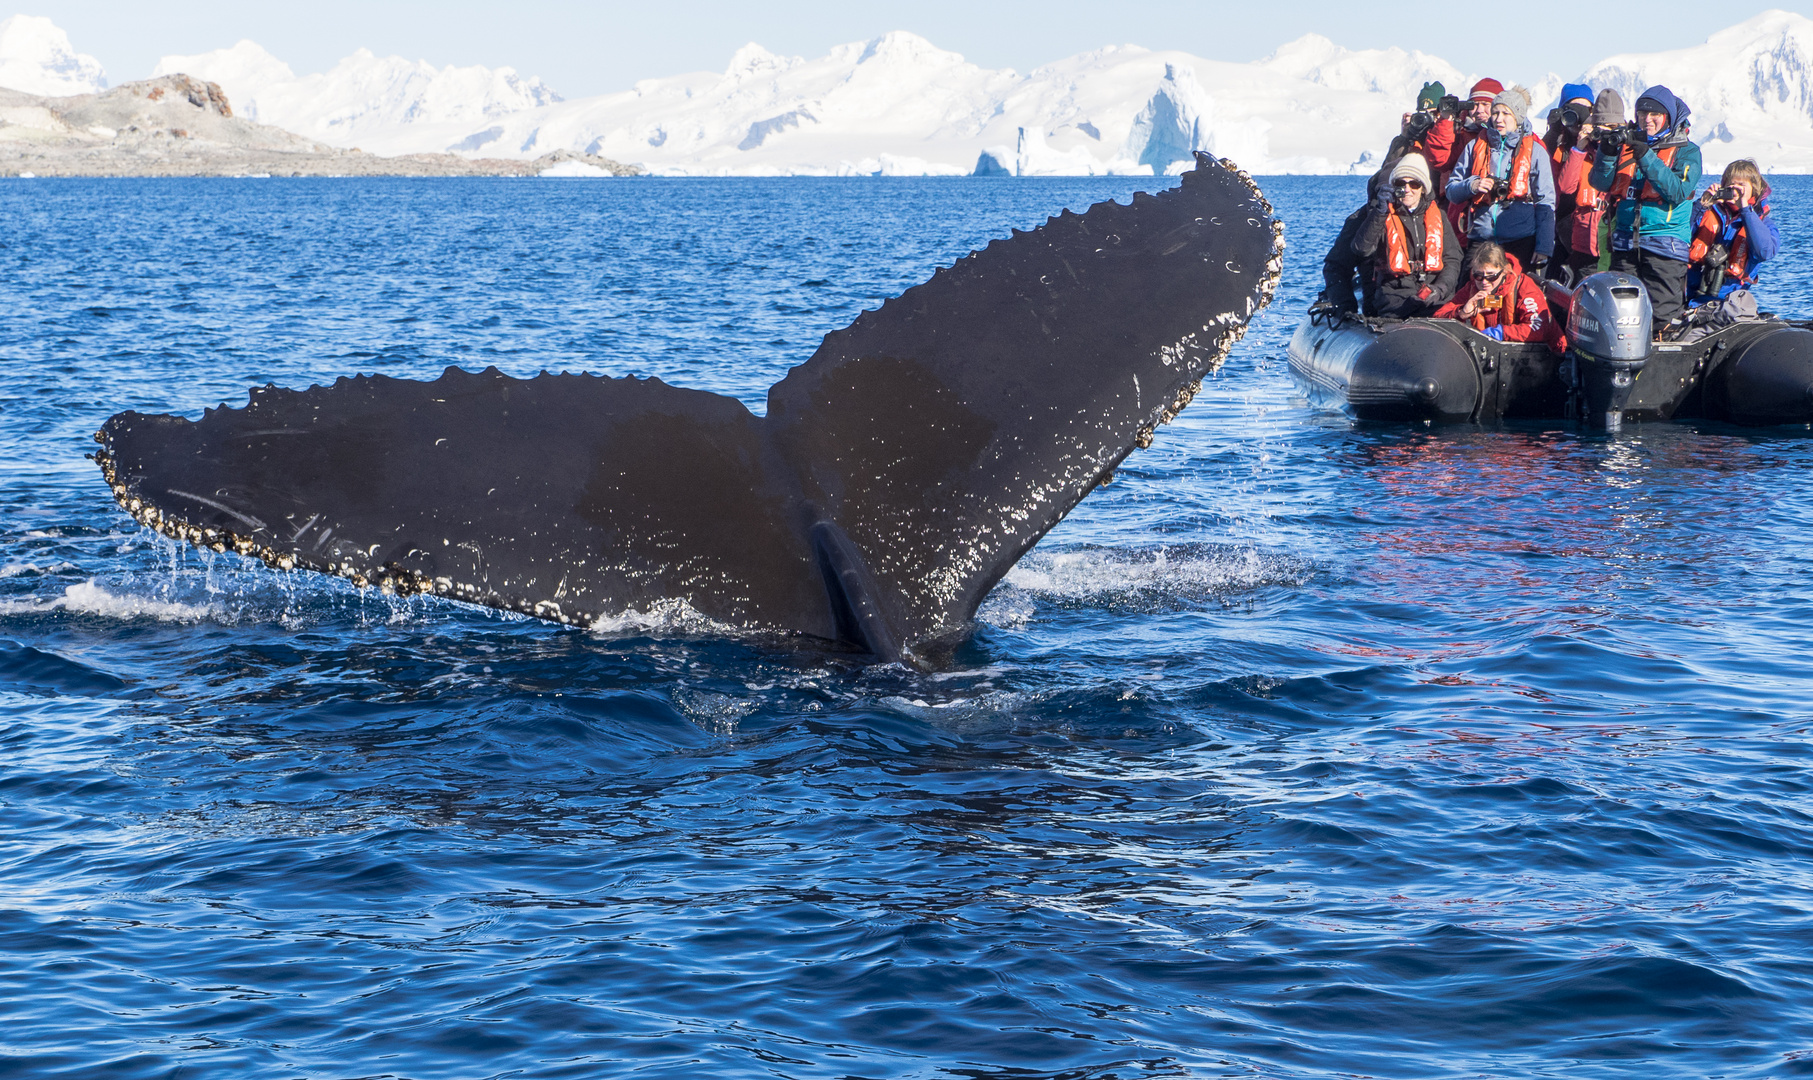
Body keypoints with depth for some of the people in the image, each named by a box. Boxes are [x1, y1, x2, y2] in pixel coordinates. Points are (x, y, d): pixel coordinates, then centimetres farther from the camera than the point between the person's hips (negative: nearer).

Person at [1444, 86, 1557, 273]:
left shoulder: (1535, 151, 6)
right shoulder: (1476, 147, 12)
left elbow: (1545, 203, 4)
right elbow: (1451, 191, 12)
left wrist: (1543, 248, -6)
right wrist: (1471, 186, -11)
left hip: (1521, 243, -2)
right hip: (1480, 240, 2)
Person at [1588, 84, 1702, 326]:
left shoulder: (1686, 151, 3)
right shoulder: (1627, 144, 14)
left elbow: (1678, 192, -14)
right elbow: (1602, 183, 4)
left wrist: (1645, 156, -19)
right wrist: (1607, 151, -14)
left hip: (1665, 244, -4)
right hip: (1625, 241, 4)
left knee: (1660, 314, -9)